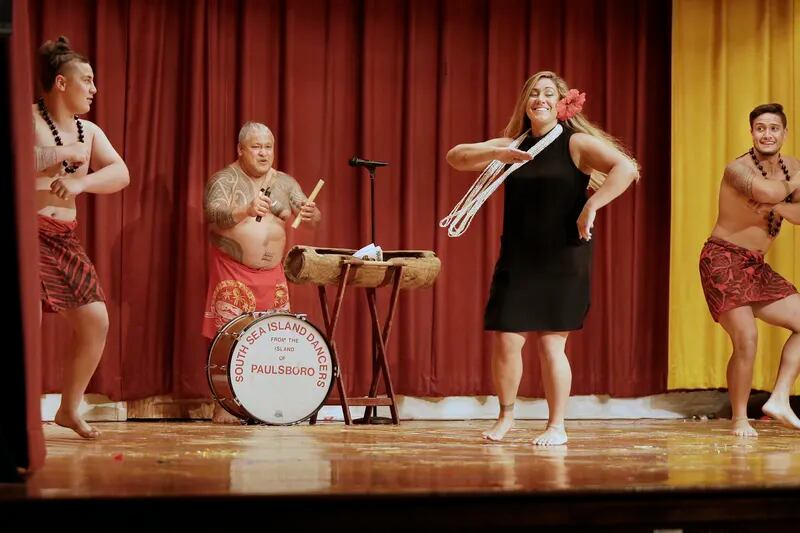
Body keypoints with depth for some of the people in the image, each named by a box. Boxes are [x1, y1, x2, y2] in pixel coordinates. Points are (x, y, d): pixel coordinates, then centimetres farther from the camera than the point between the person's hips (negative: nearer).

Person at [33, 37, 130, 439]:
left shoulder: (89, 131, 13)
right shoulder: (27, 119, -6)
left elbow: (120, 174, 0)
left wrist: (80, 182, -18)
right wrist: (62, 154, -18)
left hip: (64, 240, 7)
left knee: (95, 321, 6)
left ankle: (69, 409, 23)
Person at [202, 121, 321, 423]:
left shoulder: (284, 182, 11)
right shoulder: (226, 179, -4)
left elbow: (312, 216, 3)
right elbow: (213, 213, -20)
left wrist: (310, 214, -22)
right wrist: (246, 211, -39)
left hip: (272, 273, 5)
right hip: (232, 271, -5)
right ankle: (223, 408, -3)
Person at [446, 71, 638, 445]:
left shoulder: (576, 144, -3)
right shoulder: (512, 145, 9)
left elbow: (626, 168, -16)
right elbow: (456, 157, 3)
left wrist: (591, 207, -21)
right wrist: (495, 154, -14)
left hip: (562, 261, -3)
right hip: (516, 260, 3)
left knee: (551, 343, -3)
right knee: (506, 340, -1)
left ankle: (557, 427, 10)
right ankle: (506, 414, 20)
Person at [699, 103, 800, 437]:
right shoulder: (738, 169, -16)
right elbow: (768, 191, -36)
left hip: (757, 267, 8)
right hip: (723, 260, -8)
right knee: (746, 338, -18)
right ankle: (739, 419, -2)